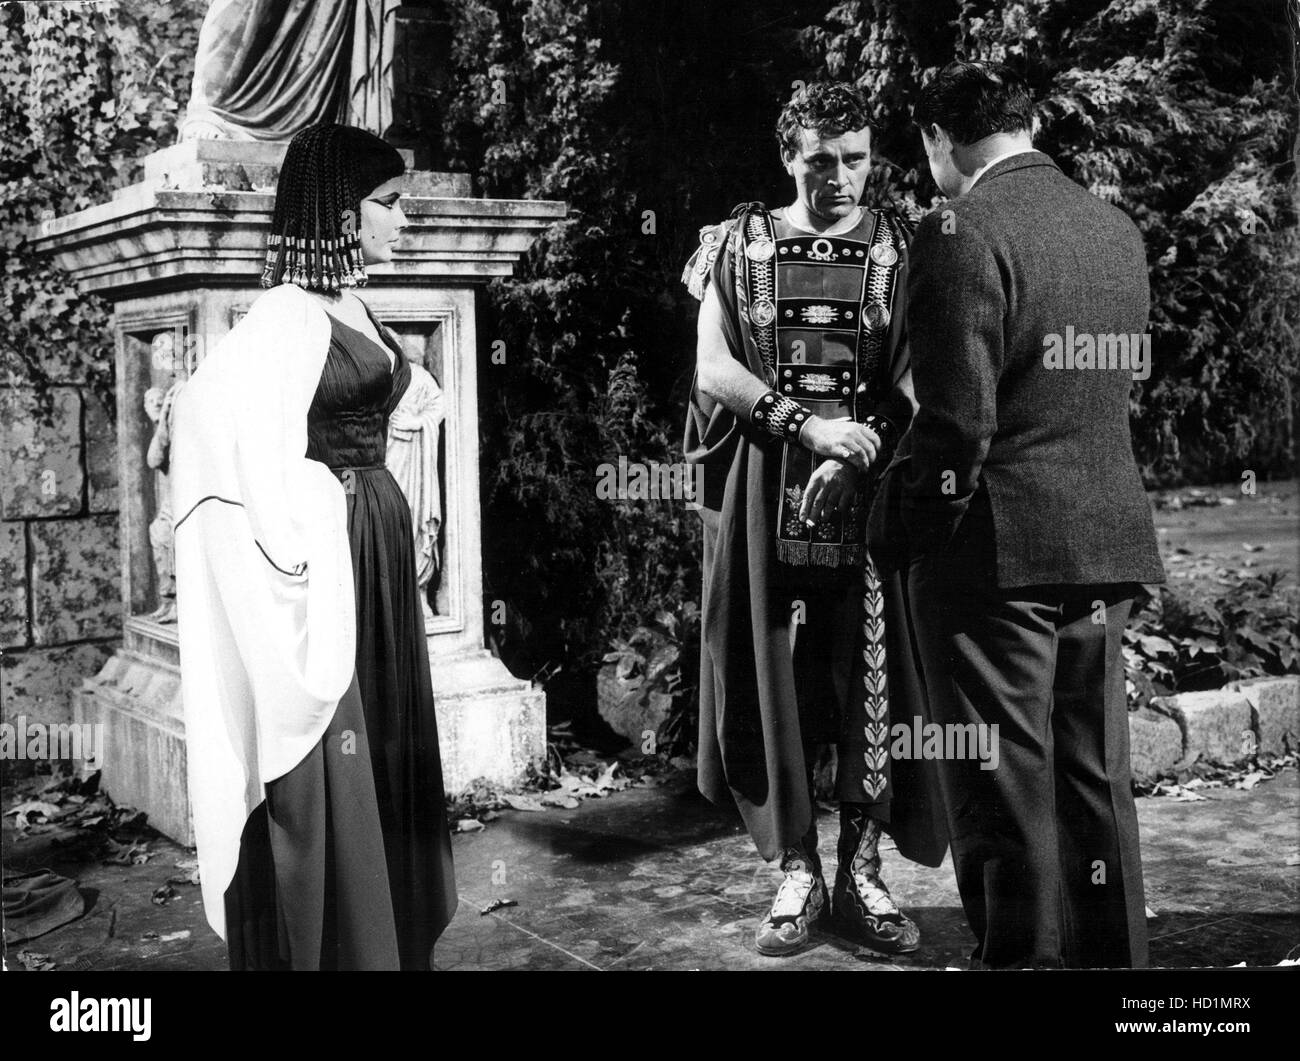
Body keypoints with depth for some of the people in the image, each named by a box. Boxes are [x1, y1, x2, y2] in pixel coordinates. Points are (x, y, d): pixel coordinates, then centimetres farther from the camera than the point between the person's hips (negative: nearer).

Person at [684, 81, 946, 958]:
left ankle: (861, 872, 13)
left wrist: (861, 451, -19)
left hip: (871, 486, 0)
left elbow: (912, 378, -1)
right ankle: (797, 874, 15)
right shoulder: (738, 245, 7)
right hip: (769, 493, 0)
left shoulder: (898, 250, 6)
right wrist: (807, 424, -14)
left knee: (875, 679, 0)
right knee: (778, 680, 3)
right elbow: (713, 371, -1)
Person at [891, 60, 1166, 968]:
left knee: (1007, 793, 2)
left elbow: (958, 420, -18)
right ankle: (1111, 955, 25)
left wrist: (918, 522, -6)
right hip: (1109, 548, 7)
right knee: (1097, 782, 16)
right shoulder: (1119, 229, 11)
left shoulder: (962, 230, -13)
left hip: (998, 551, -7)